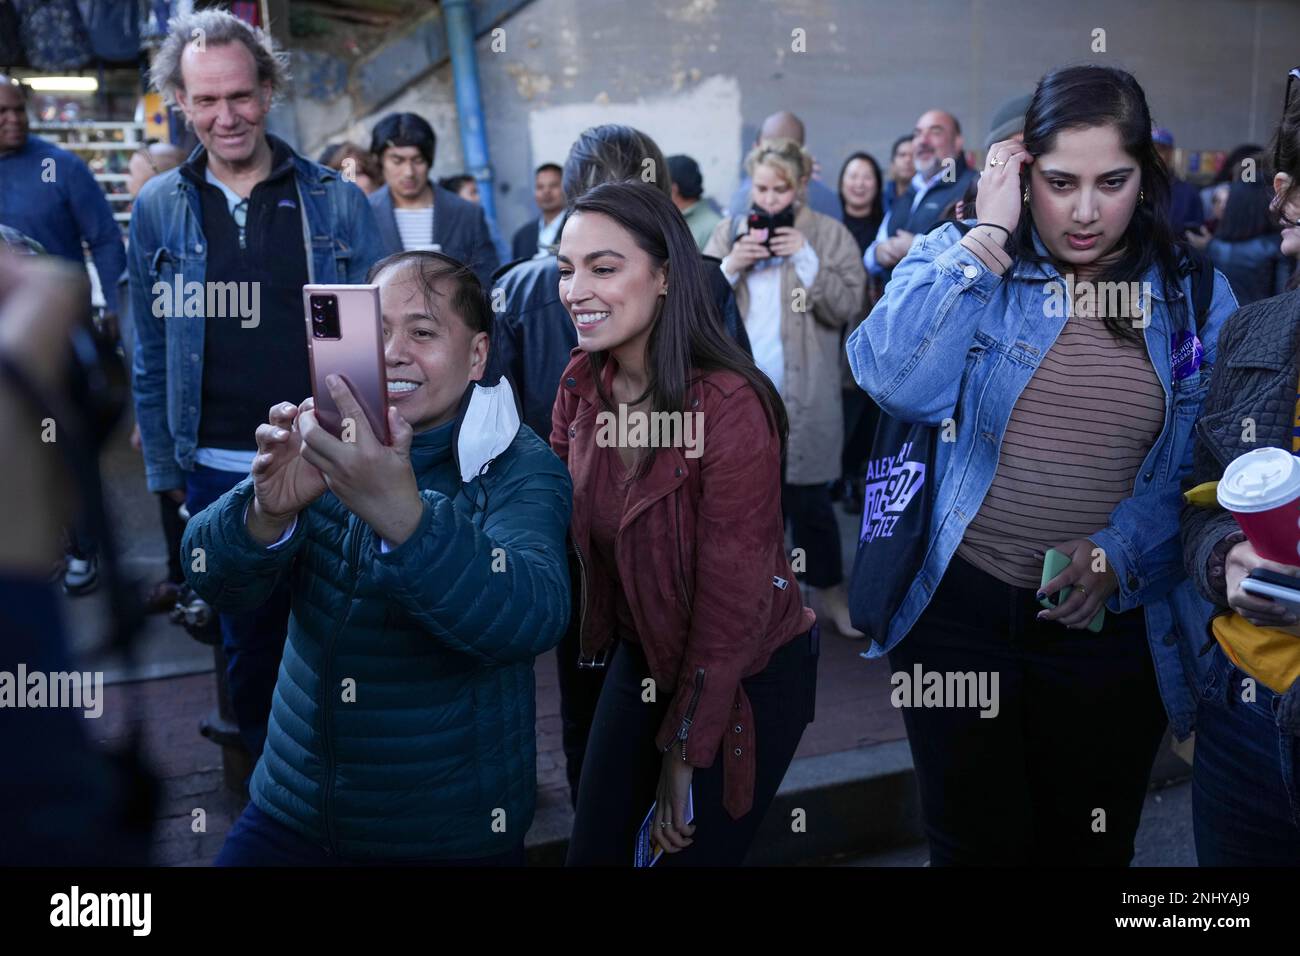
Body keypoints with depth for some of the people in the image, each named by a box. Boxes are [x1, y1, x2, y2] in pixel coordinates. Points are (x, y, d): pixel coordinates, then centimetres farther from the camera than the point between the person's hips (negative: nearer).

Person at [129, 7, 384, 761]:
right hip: (218, 471, 2)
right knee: (251, 642, 15)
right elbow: (152, 354, 8)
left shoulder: (337, 202, -1)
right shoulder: (159, 208, 4)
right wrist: (165, 469, 6)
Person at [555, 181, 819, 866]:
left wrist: (684, 752, -14)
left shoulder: (729, 405, -27)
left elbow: (729, 599, -22)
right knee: (590, 853, 15)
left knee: (695, 853, 11)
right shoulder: (582, 382, -7)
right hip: (642, 657, 6)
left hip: (746, 677, -6)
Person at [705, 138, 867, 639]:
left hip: (803, 396, -2)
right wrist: (729, 268, -12)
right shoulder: (728, 231, 7)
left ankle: (831, 593, 19)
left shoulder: (830, 234, -1)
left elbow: (847, 307, -7)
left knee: (808, 498, 3)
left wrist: (808, 260, -17)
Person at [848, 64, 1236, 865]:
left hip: (1115, 626, 2)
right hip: (959, 610, -1)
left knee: (1089, 846, 18)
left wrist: (1119, 551, -18)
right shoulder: (958, 260, -3)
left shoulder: (1196, 297, 1)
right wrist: (987, 236, -18)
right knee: (976, 842, 13)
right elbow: (901, 383, -23)